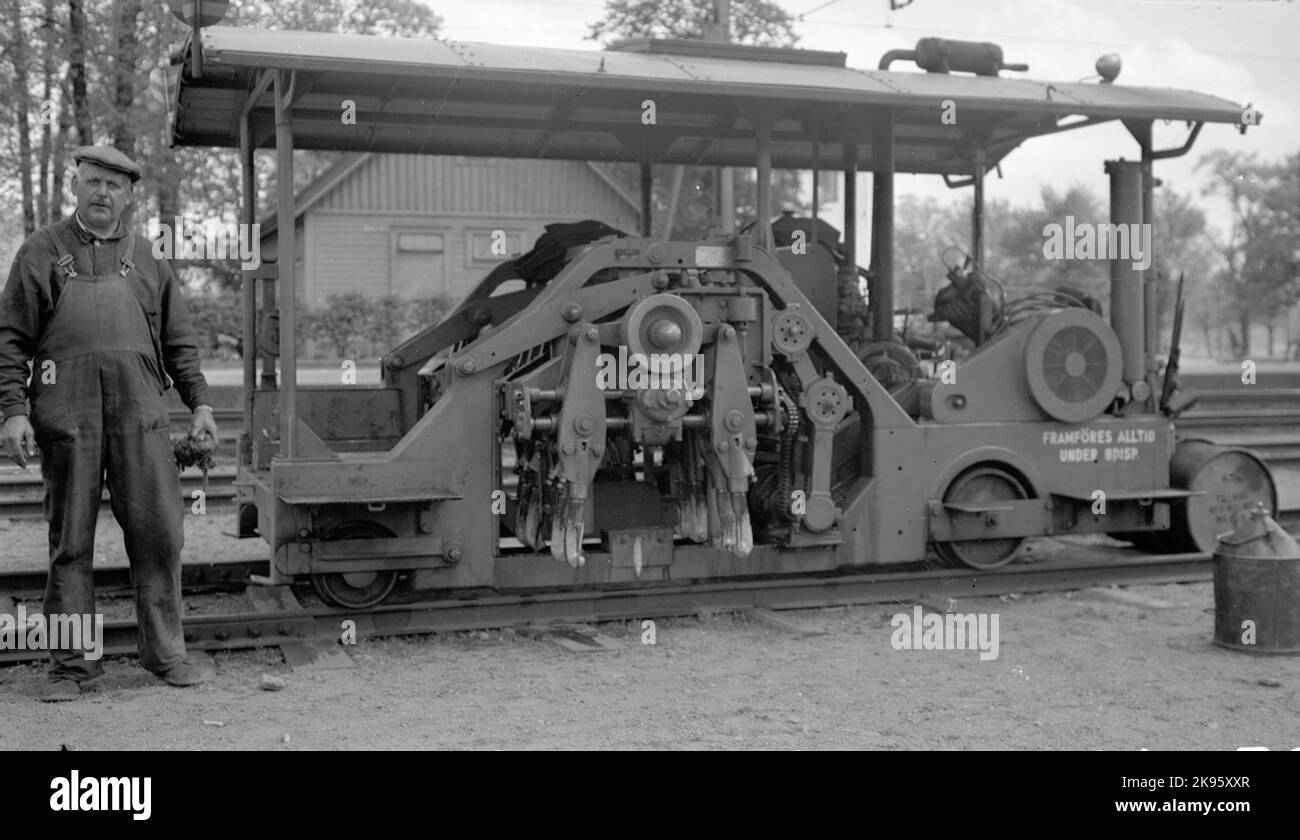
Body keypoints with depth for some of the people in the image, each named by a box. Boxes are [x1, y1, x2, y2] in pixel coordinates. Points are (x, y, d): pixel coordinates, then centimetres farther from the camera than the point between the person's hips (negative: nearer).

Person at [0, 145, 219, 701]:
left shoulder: (146, 259, 18)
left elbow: (179, 341, 18)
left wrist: (199, 403, 8)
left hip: (139, 409, 2)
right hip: (66, 408, -1)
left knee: (159, 530, -2)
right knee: (69, 538, 2)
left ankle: (165, 653, 9)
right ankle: (70, 664, 10)